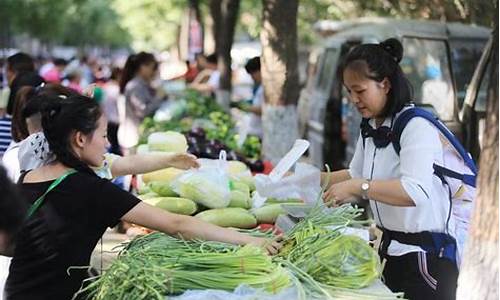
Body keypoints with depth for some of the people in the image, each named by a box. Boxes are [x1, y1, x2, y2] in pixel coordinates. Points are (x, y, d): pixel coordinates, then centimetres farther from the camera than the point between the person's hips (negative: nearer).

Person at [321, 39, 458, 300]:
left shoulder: (417, 126, -19)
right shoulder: (370, 128, 10)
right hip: (391, 248, 9)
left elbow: (416, 192, -32)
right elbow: (356, 174, 22)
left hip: (425, 254, -9)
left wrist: (357, 187, -34)